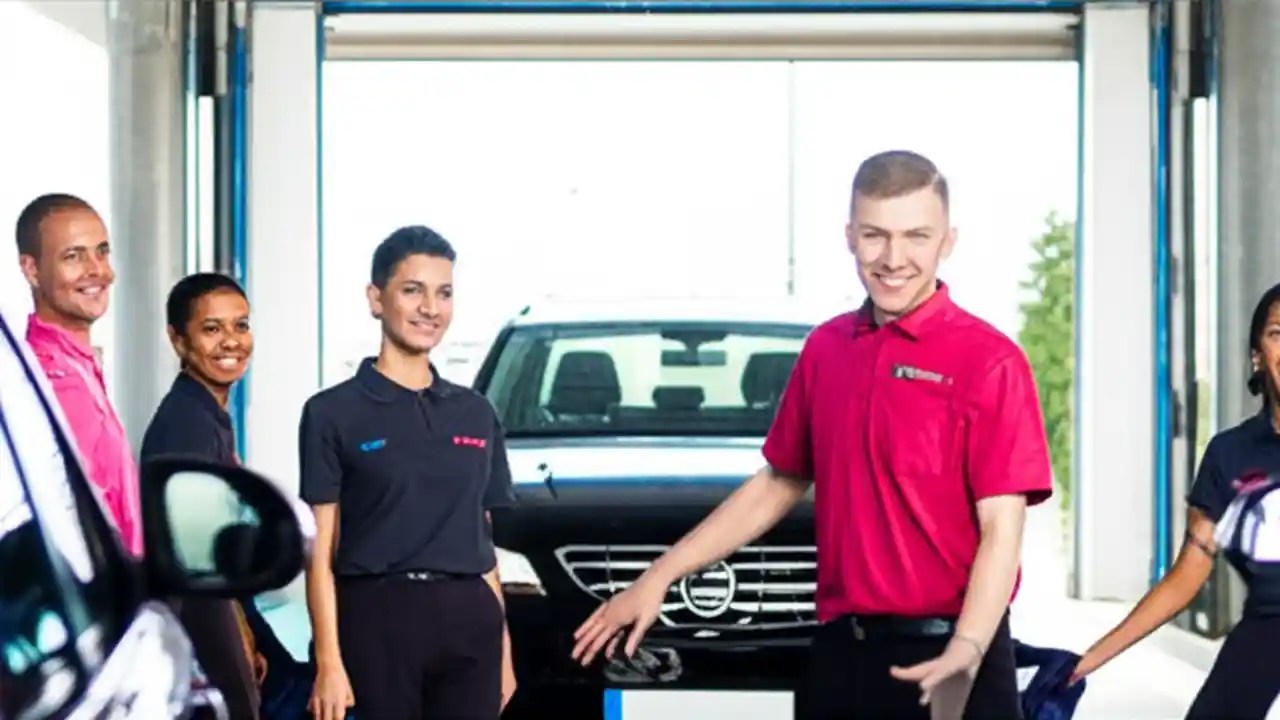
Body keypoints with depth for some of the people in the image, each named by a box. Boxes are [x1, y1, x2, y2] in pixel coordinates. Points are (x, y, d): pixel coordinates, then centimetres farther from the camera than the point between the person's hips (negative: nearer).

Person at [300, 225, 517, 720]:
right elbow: (320, 553, -5)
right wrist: (329, 662, -12)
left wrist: (503, 647, 13)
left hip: (469, 622, 4)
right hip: (378, 620, -4)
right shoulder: (333, 414, -1)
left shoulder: (476, 414, 13)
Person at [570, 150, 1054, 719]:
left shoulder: (987, 361, -9)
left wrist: (965, 651, -28)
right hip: (838, 653, 5)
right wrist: (659, 577, 17)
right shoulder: (825, 349, 9)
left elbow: (1001, 528, -13)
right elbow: (777, 484, 19)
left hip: (944, 664, -5)